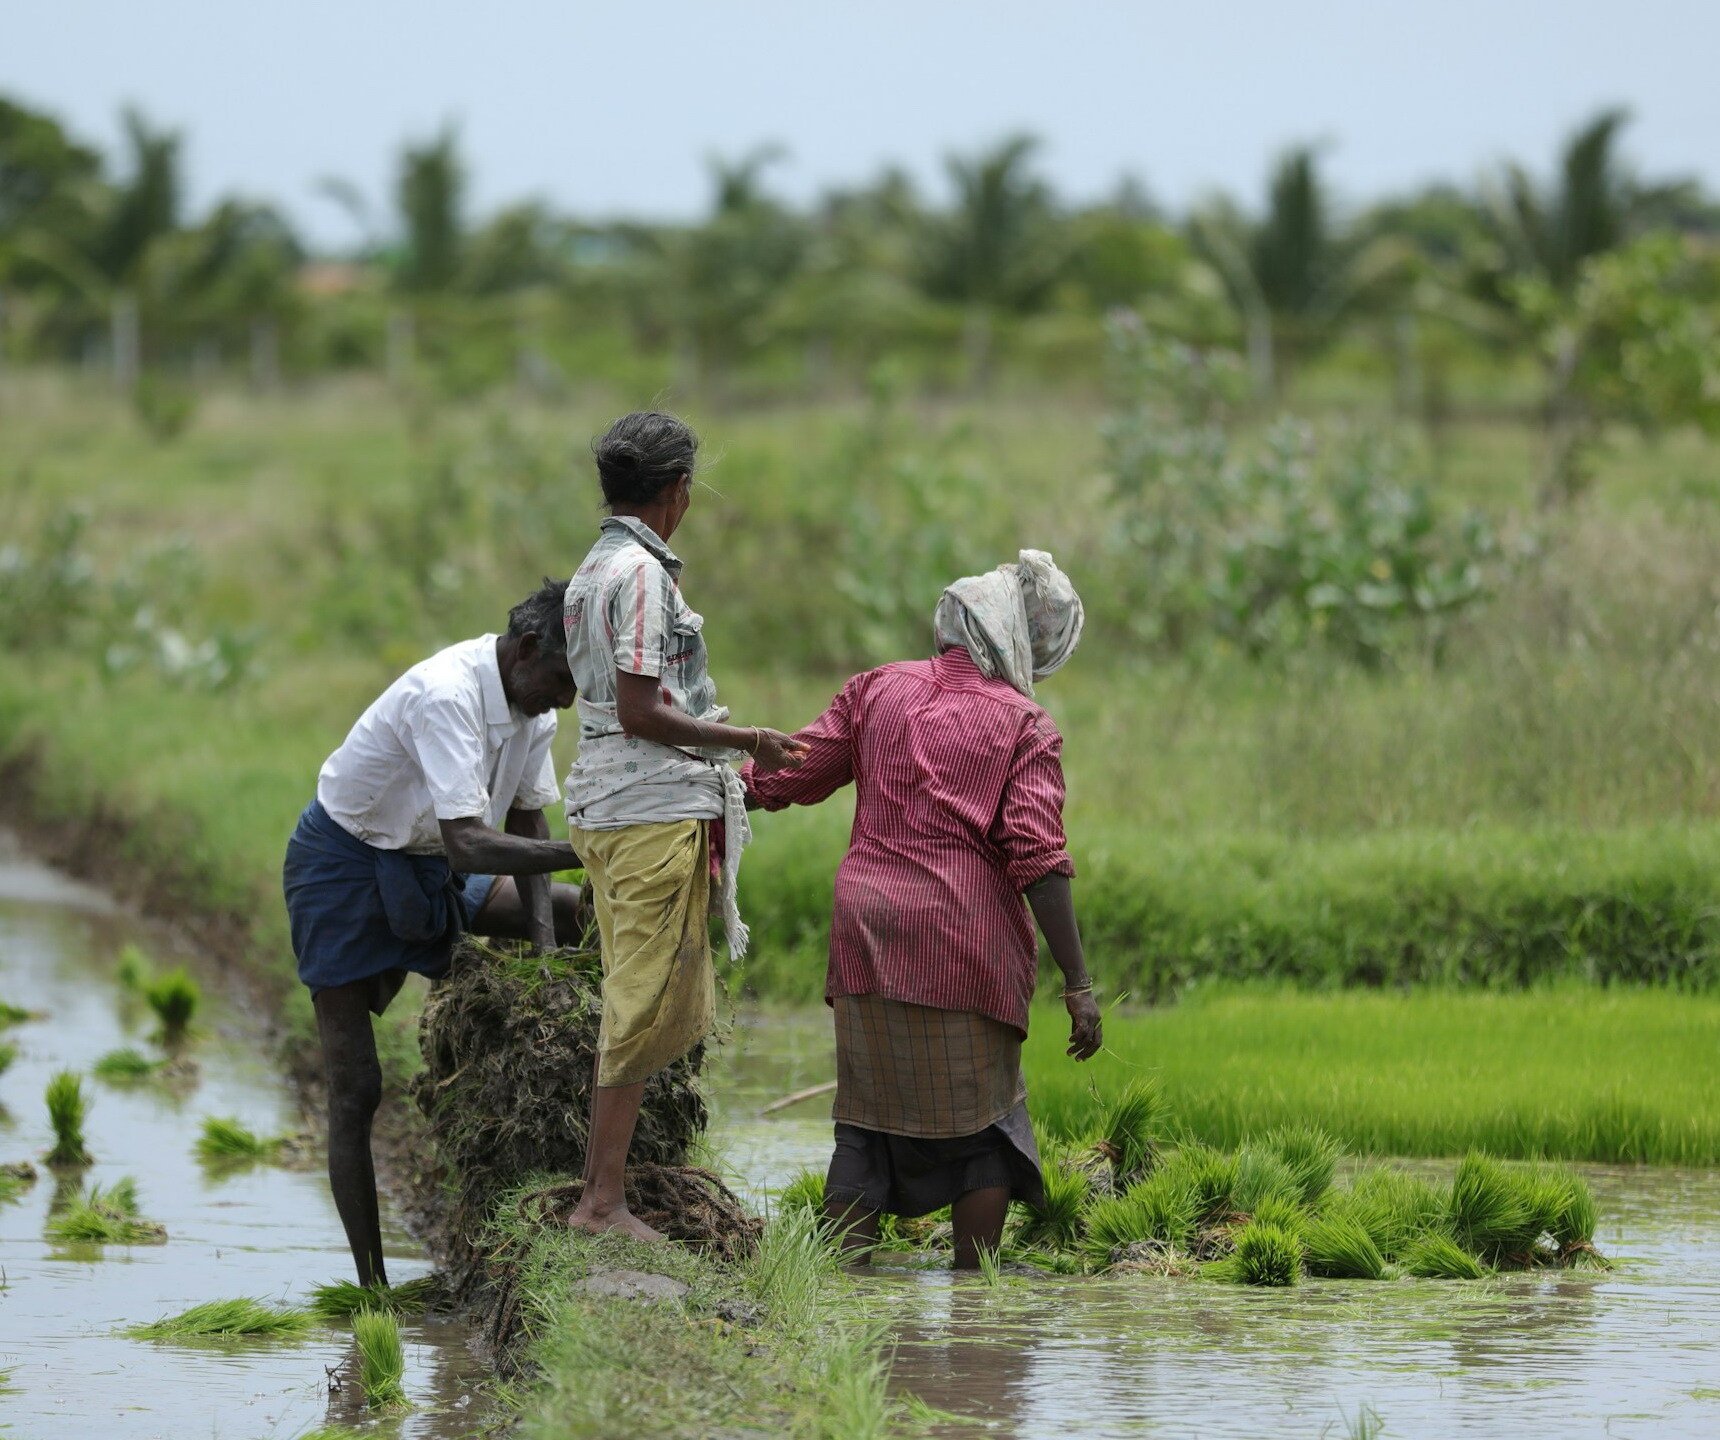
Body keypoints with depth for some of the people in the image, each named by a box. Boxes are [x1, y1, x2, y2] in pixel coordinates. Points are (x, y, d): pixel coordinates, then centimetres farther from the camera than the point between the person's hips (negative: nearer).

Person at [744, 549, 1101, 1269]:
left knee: (868, 1116, 9)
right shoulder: (1023, 725, -1)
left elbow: (789, 774, 10)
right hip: (968, 941, -3)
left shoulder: (878, 690, 8)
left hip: (868, 936, 3)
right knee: (979, 1119, 7)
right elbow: (1037, 855, -9)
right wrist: (1078, 982, -9)